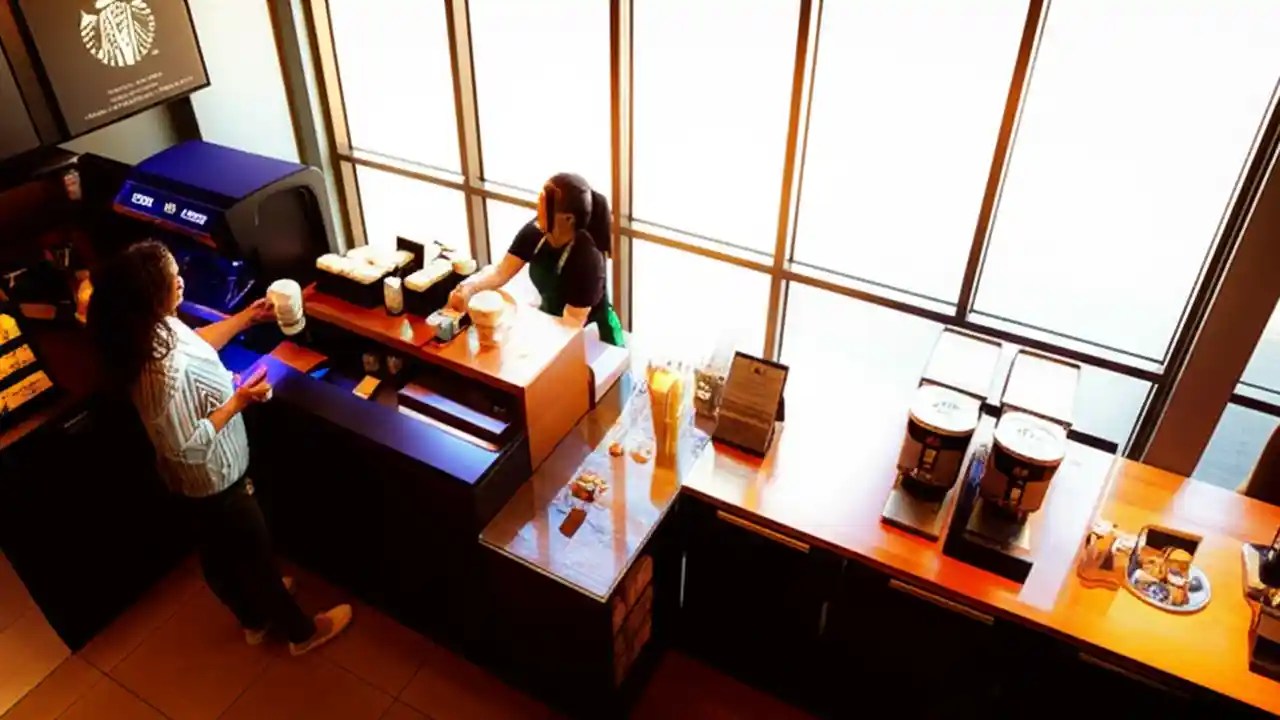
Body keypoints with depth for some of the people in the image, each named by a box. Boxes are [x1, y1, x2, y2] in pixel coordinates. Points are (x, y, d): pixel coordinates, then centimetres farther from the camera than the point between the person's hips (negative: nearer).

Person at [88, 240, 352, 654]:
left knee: (219, 554, 28)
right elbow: (188, 445, -30)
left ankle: (255, 618, 53)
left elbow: (197, 343, 11)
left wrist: (248, 317, 10)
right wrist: (239, 401, -25)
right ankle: (302, 632, 37)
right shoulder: (164, 371, -39)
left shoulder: (155, 328, -11)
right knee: (255, 553, 13)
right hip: (213, 479, -9)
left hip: (198, 478, 9)